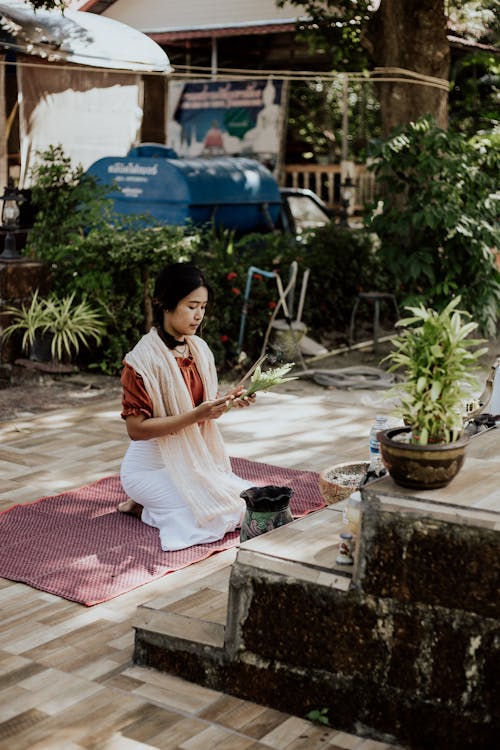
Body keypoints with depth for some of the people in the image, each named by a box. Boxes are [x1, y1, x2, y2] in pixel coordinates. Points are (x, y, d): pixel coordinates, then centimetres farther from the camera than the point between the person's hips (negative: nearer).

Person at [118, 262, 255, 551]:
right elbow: (136, 428, -22)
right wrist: (194, 415, -29)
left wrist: (228, 401, -12)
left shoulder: (199, 348, 2)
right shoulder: (143, 359, -20)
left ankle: (156, 504, 13)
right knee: (221, 516, -19)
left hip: (195, 459, 8)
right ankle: (143, 508, 4)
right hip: (153, 466, -7)